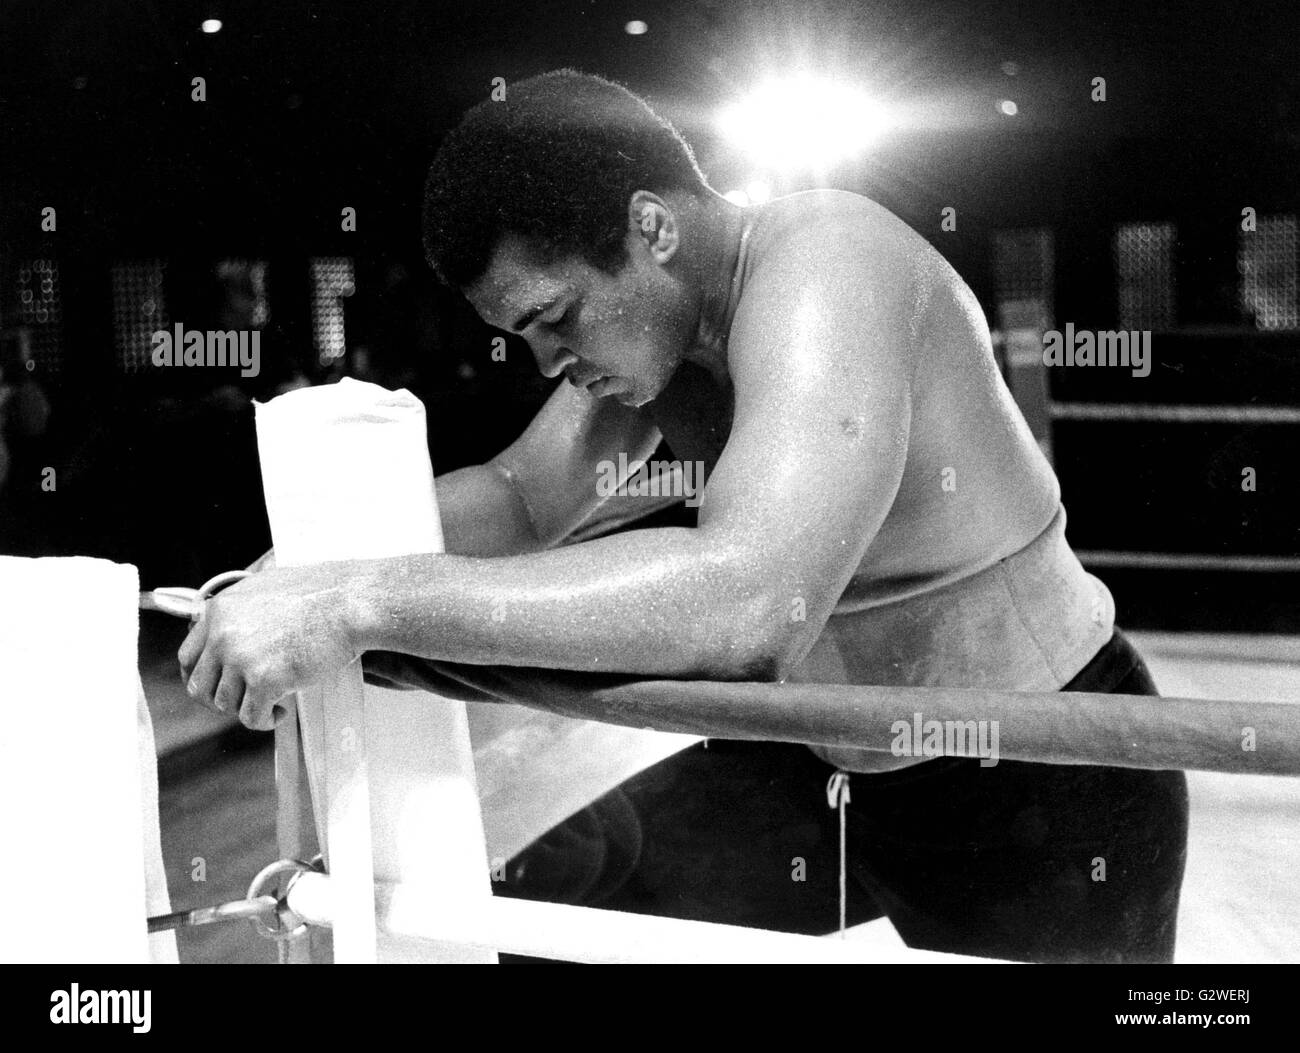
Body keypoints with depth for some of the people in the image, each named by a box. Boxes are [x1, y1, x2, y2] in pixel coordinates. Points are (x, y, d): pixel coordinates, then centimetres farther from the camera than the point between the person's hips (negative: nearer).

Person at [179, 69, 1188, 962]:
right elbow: (522, 498, 7)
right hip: (831, 761, 7)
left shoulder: (822, 266, -30)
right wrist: (322, 555, -13)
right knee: (525, 913, 1)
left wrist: (368, 601, -44)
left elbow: (751, 601, -45)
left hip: (1043, 786, -7)